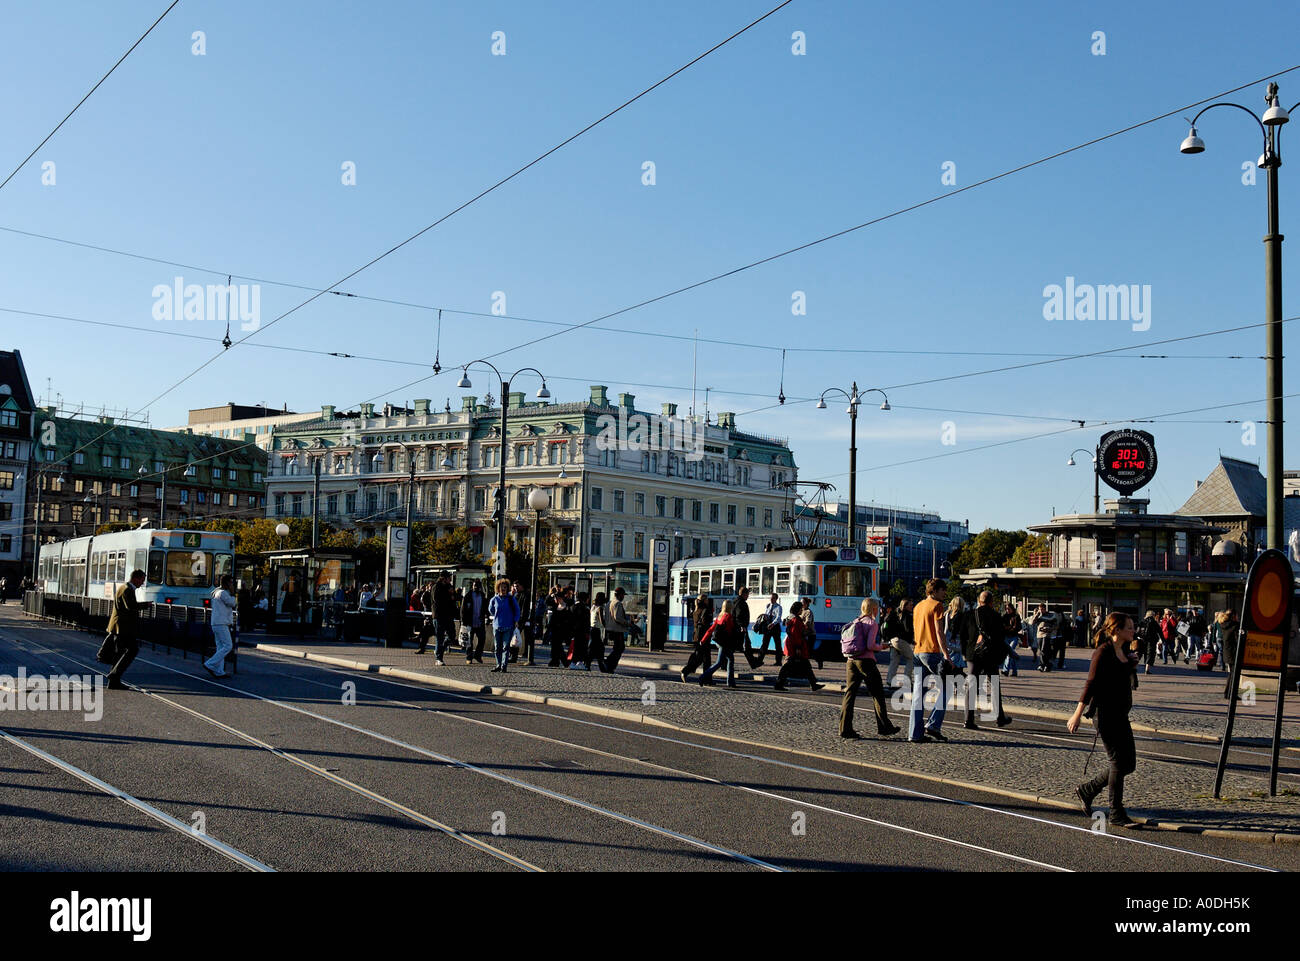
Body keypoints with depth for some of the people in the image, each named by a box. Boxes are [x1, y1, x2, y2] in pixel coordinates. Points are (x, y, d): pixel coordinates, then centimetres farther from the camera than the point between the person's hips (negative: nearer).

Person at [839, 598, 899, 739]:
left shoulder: (855, 622, 13)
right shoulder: (872, 623, -6)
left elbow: (843, 643, 11)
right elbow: (870, 645, -16)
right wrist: (882, 647, 1)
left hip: (850, 661, 6)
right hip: (866, 661, -6)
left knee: (849, 693, 4)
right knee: (878, 695, 7)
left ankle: (845, 729, -1)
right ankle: (884, 727, 14)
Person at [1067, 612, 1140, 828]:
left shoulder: (1124, 650, 11)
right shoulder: (1103, 652, -13)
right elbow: (1091, 684, -16)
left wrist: (1132, 666, 6)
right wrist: (1078, 714, -17)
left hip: (1121, 715, 9)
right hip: (1105, 714, -9)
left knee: (1128, 764, 9)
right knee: (1119, 763, -6)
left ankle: (1086, 790, 23)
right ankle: (1116, 814, 4)